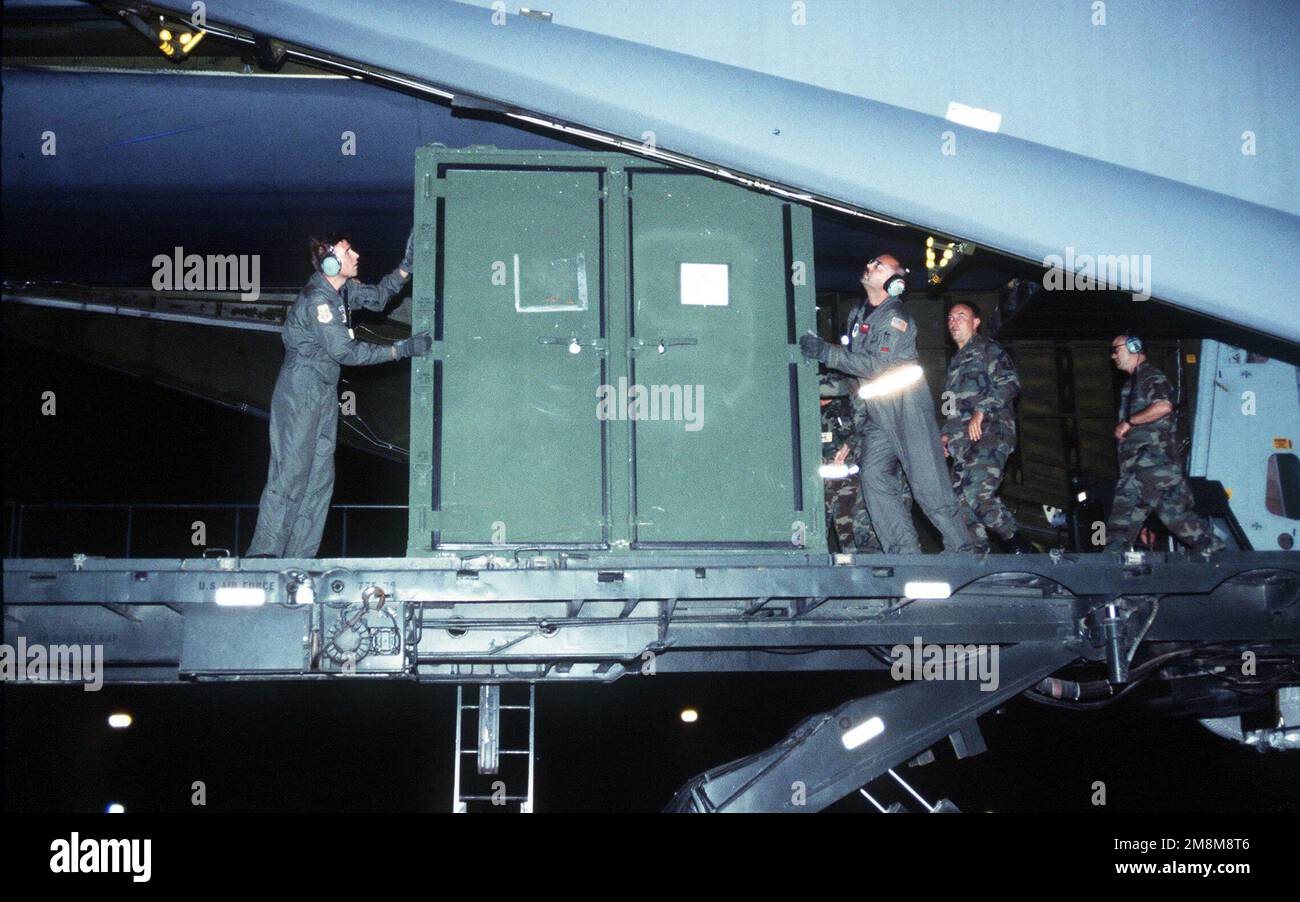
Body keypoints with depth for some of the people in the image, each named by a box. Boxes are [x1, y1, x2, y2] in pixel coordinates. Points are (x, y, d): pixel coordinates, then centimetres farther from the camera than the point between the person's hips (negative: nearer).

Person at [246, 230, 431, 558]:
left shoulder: (343, 289, 7)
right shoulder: (318, 300, -20)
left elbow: (377, 297, 22)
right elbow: (345, 351, -23)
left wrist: (406, 265, 9)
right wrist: (401, 349, -20)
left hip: (324, 393, 9)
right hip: (300, 392, -9)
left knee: (320, 478, 6)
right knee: (291, 475, -11)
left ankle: (298, 559, 8)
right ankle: (263, 556, -9)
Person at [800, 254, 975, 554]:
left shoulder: (897, 319, -11)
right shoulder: (858, 313, 14)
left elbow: (878, 366, -21)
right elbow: (849, 359, 27)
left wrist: (827, 353, -23)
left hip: (908, 408, -8)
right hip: (877, 412, 8)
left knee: (927, 484, -9)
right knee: (874, 477, -6)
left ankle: (963, 552, -2)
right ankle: (905, 554, -5)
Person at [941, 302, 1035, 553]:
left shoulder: (988, 349, 6)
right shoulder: (955, 361, 31)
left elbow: (1010, 383, -9)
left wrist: (980, 411, -16)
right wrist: (945, 434, 23)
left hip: (990, 431, -9)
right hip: (963, 442, 9)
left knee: (977, 492, -26)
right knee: (962, 503, -4)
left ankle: (1021, 546, -16)